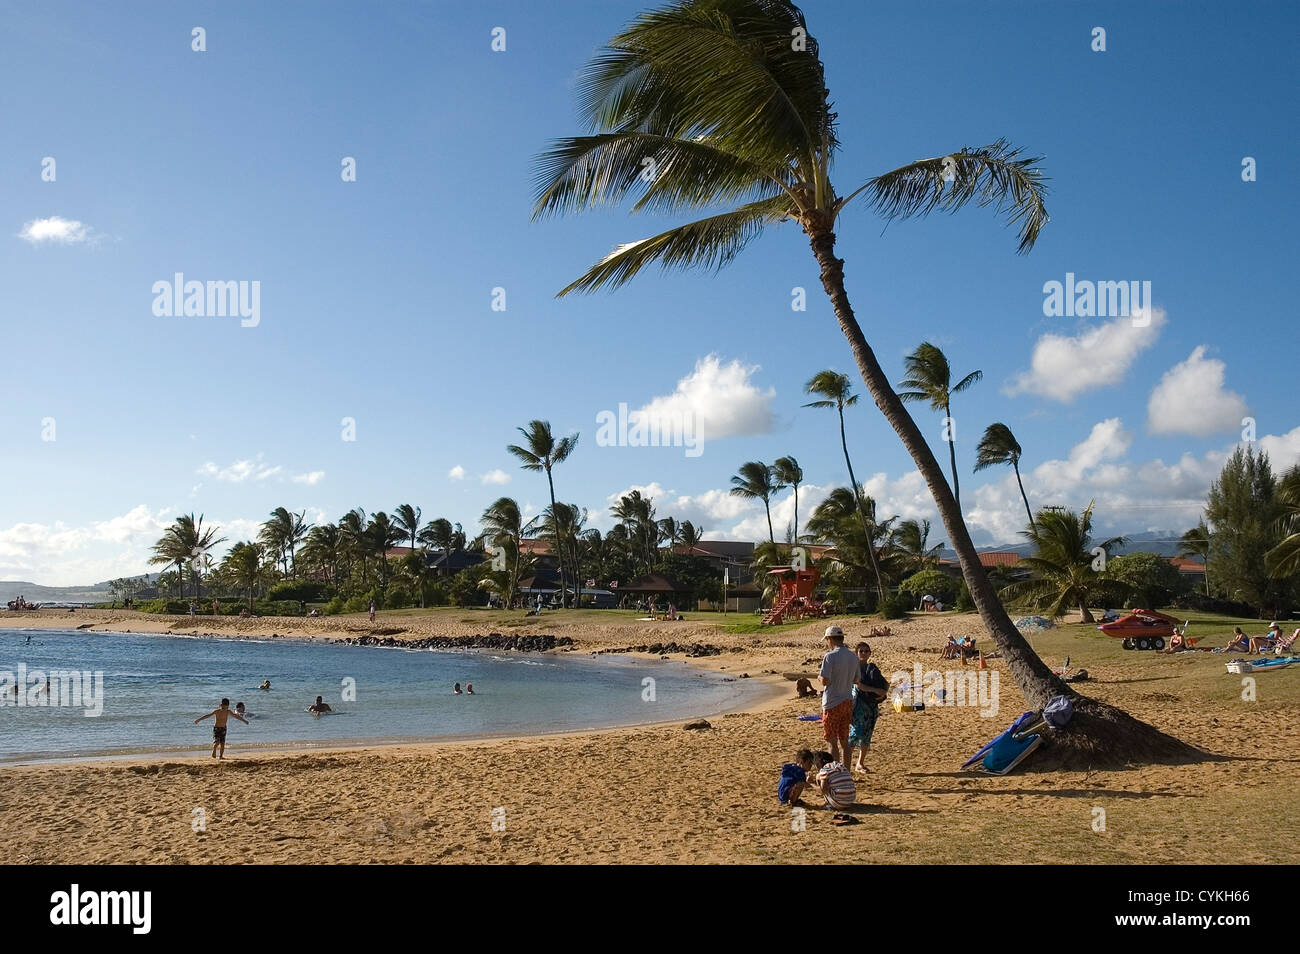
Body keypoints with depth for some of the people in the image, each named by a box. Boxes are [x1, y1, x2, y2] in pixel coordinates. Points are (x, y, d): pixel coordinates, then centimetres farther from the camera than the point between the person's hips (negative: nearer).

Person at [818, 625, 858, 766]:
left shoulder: (830, 657, -16)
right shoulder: (853, 657, 5)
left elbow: (825, 681, -19)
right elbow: (856, 680, 13)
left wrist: (820, 675, 1)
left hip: (833, 703, -7)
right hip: (848, 701, 7)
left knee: (833, 742, 1)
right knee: (844, 740, 15)